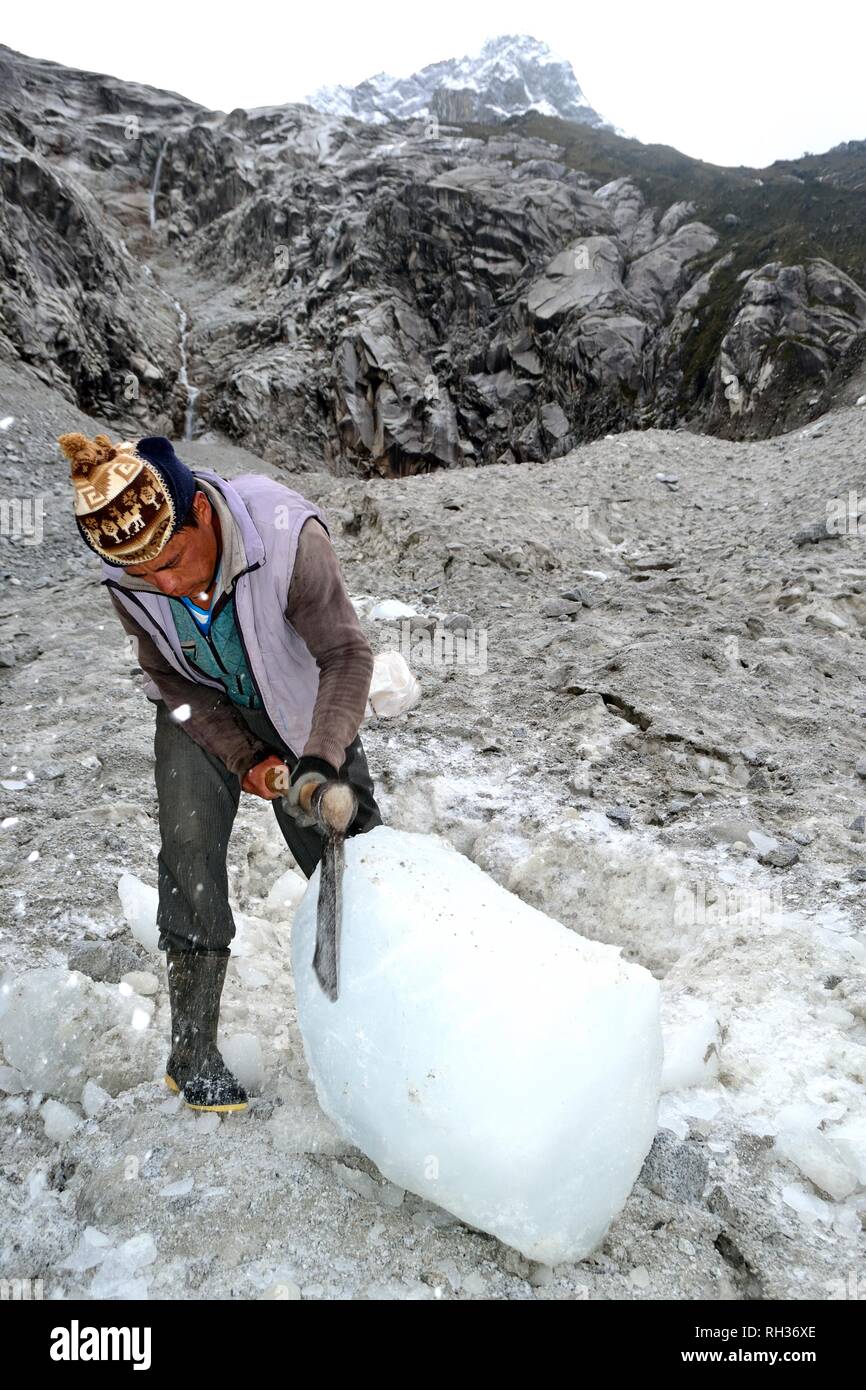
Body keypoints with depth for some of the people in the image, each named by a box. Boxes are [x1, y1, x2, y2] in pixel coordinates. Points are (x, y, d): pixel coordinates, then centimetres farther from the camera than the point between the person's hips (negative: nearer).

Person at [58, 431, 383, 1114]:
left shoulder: (290, 536, -35)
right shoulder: (127, 583, -23)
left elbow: (347, 654, -30)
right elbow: (171, 680, -9)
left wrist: (319, 762, -42)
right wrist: (244, 758, -18)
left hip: (301, 706, -1)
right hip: (200, 711, 2)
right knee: (190, 852, -13)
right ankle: (193, 1054, 1)